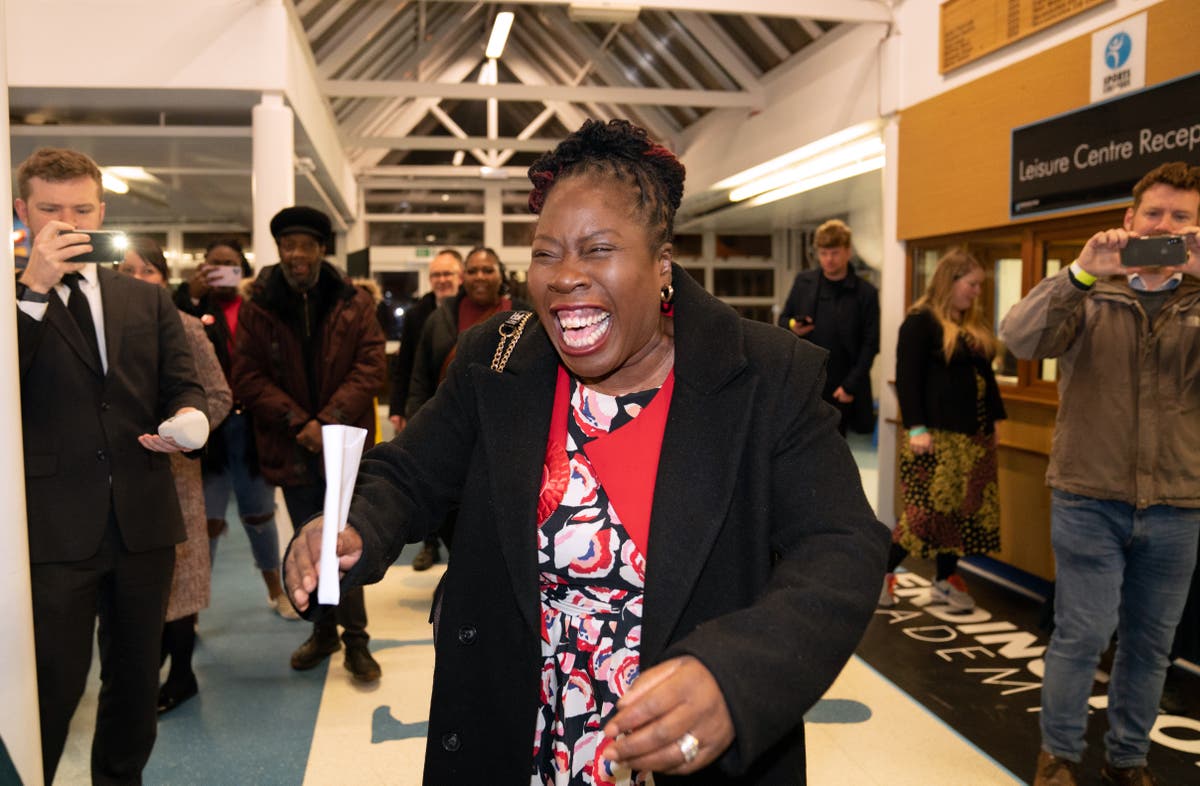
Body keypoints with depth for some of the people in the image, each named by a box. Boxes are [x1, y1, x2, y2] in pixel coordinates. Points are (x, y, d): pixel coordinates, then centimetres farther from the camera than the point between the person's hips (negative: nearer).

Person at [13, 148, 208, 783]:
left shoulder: (147, 301, 11)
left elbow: (183, 386, 7)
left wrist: (186, 418, -15)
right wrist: (34, 289, -19)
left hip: (143, 520, 4)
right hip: (53, 530, -4)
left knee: (136, 681, 17)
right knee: (53, 688, -1)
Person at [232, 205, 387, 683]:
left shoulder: (355, 305, -1)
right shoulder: (258, 310, 0)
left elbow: (371, 367, -7)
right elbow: (248, 378, -5)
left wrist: (329, 420, -17)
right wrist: (298, 422, -16)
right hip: (291, 447, 2)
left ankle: (355, 639, 11)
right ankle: (324, 630, 30)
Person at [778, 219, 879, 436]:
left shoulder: (866, 292, -2)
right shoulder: (803, 282, 6)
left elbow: (870, 344, -3)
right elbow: (783, 319, 15)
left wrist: (851, 385, -10)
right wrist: (792, 327, -10)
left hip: (840, 389, -1)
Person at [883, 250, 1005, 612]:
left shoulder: (975, 322, 16)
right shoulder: (920, 321, -8)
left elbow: (985, 373, 22)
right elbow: (907, 378, -13)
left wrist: (995, 418, 16)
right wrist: (916, 428, -19)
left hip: (974, 433, 8)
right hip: (937, 433, -8)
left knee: (964, 509, 8)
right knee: (927, 508, -8)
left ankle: (945, 580, 18)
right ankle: (882, 571, 5)